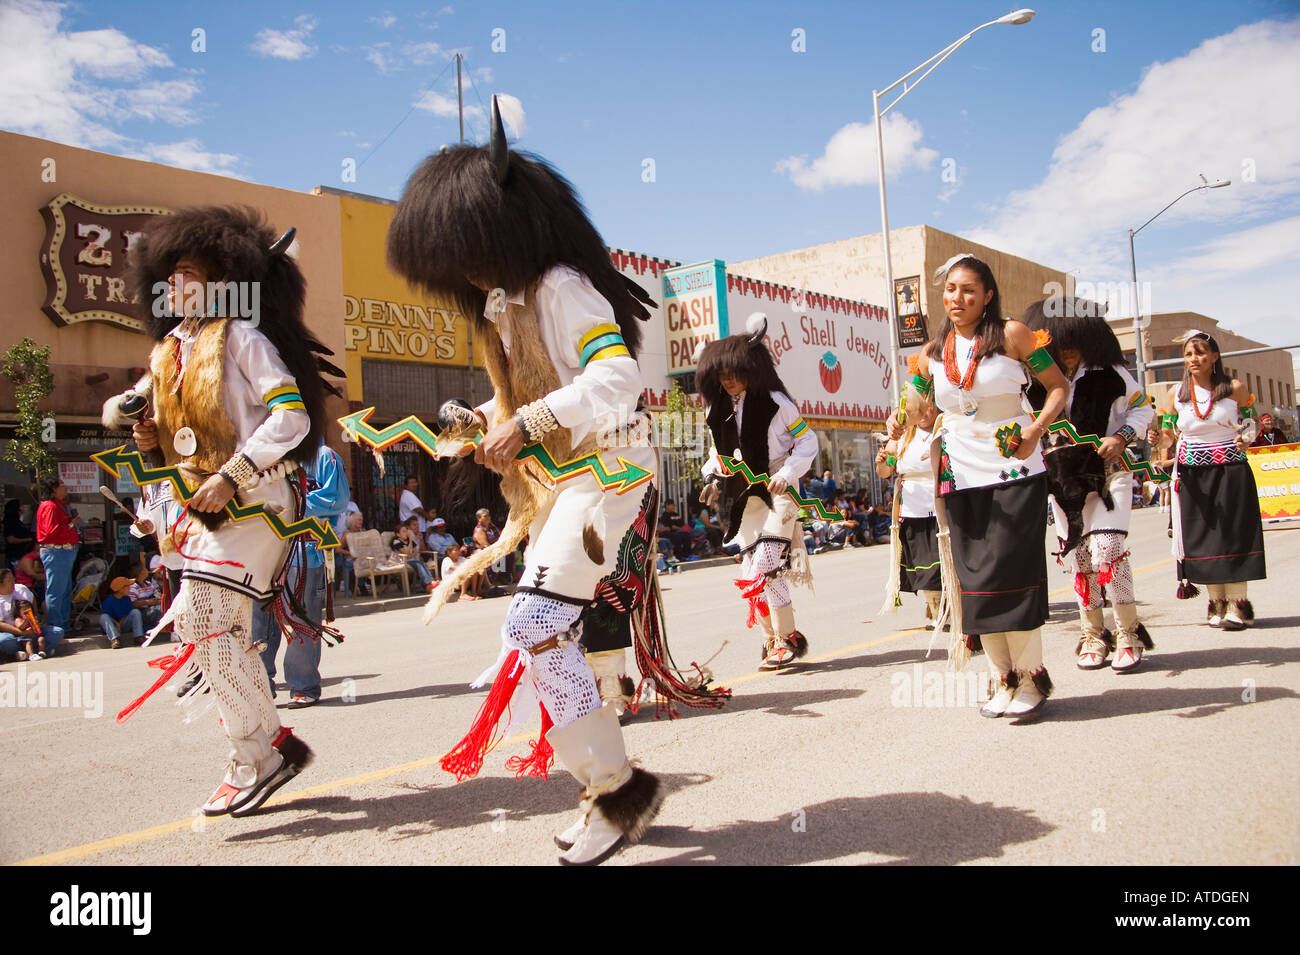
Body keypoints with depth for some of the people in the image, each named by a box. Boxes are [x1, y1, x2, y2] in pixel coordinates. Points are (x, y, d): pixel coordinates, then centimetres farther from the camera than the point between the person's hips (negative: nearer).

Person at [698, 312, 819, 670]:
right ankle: (772, 639, 20)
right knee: (751, 572, 7)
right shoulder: (718, 411, 7)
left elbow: (807, 441, -2)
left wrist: (787, 474, -15)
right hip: (743, 500, 6)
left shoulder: (775, 402, -8)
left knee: (765, 569, -16)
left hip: (775, 495, -6)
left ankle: (789, 637, -3)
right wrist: (714, 478, 1)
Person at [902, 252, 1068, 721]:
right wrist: (901, 426, -3)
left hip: (1014, 472, -4)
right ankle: (1004, 678, 17)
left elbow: (1058, 385, 0)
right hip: (960, 479, 4)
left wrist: (1035, 429, -17)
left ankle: (1030, 677, 9)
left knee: (1010, 573, -6)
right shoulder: (933, 353, 10)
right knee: (974, 577, 4)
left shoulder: (1010, 335, -2)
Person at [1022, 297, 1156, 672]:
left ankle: (1129, 633, 2)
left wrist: (1122, 437, -10)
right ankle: (1093, 635, 19)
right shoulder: (1037, 383, -1)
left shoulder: (1110, 373, -4)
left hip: (1108, 473, -2)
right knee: (1078, 559, 4)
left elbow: (1143, 408, 7)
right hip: (1063, 481, 2)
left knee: (1106, 553, -15)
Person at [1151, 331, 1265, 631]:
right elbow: (1168, 435, 7)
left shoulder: (1235, 389, 0)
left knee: (1233, 532, -4)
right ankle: (1217, 601, 13)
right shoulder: (1176, 395, 4)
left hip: (1230, 471, -2)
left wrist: (1246, 440, -15)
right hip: (1193, 474, 2)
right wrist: (1158, 437, -16)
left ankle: (1237, 603, 3)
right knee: (1201, 535, 1)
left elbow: (1251, 424, 7)